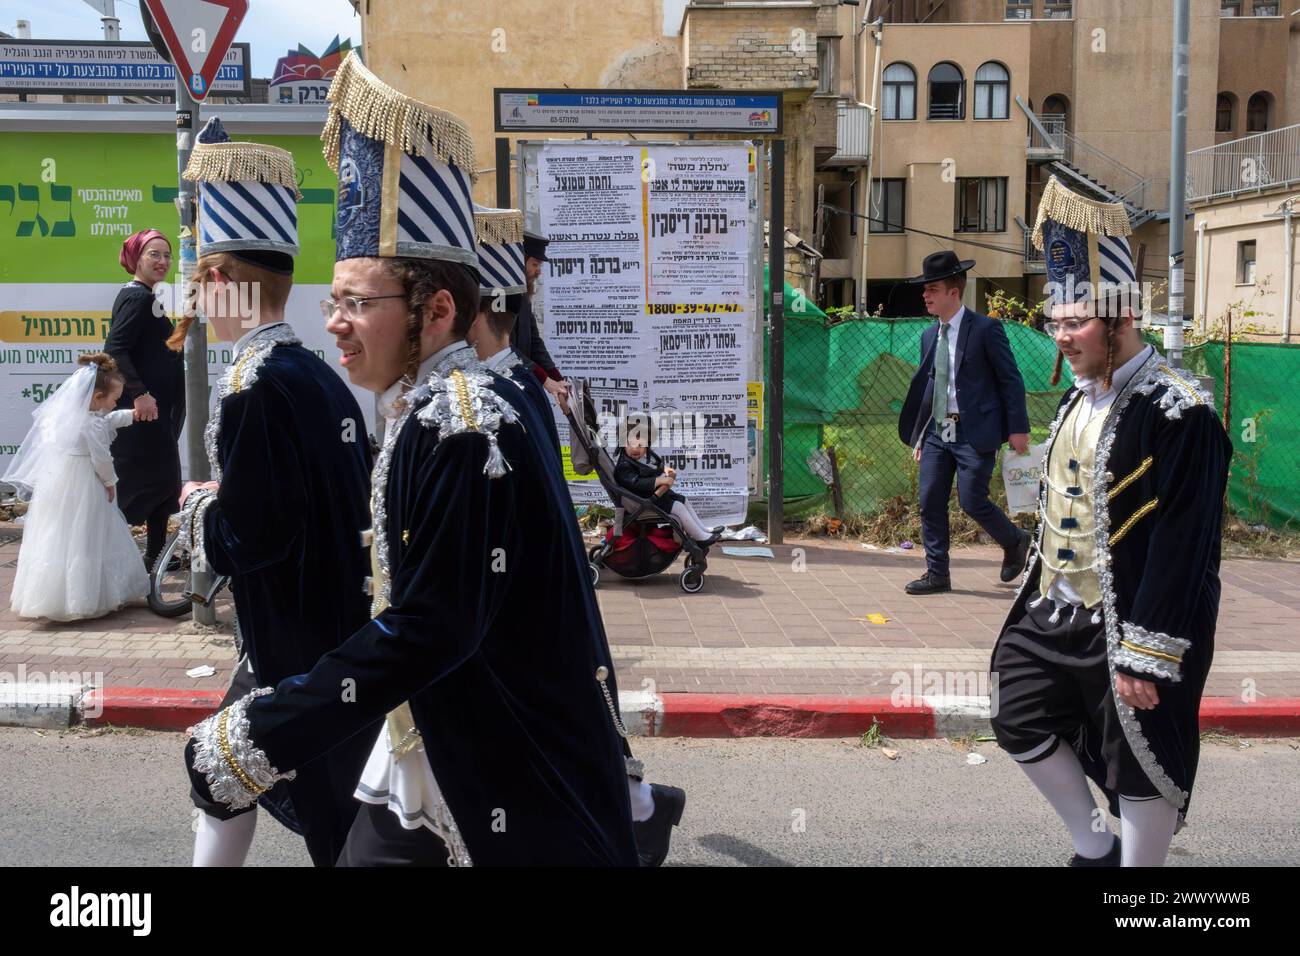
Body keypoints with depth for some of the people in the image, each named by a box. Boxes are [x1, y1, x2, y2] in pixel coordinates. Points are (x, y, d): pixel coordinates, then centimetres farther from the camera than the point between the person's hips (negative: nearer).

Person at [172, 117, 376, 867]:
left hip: (301, 653, -9)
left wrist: (199, 502, -3)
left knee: (347, 835, 5)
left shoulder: (254, 389, -20)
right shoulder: (322, 377, 5)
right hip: (339, 631, 9)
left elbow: (242, 539, -22)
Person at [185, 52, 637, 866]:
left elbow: (430, 627, -26)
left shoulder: (462, 425, -22)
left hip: (516, 787, -8)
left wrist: (260, 739, -22)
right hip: (430, 768, 9)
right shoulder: (436, 411, 6)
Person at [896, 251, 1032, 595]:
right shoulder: (929, 335, 12)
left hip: (974, 433, -6)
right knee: (930, 503, 3)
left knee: (972, 501, -7)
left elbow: (1011, 380, -7)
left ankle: (1015, 542, 22)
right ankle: (937, 574, 13)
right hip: (937, 433, 7)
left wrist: (1018, 428, -11)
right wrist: (918, 434, 15)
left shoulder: (985, 328, -8)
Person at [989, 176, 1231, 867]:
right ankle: (1094, 850, 33)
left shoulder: (1178, 413, -18)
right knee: (1022, 725, 14)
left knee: (1141, 765, 6)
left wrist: (1145, 656, -21)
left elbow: (1184, 547, -21)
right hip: (1054, 614, 9)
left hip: (1127, 624, -8)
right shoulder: (1080, 397, 9)